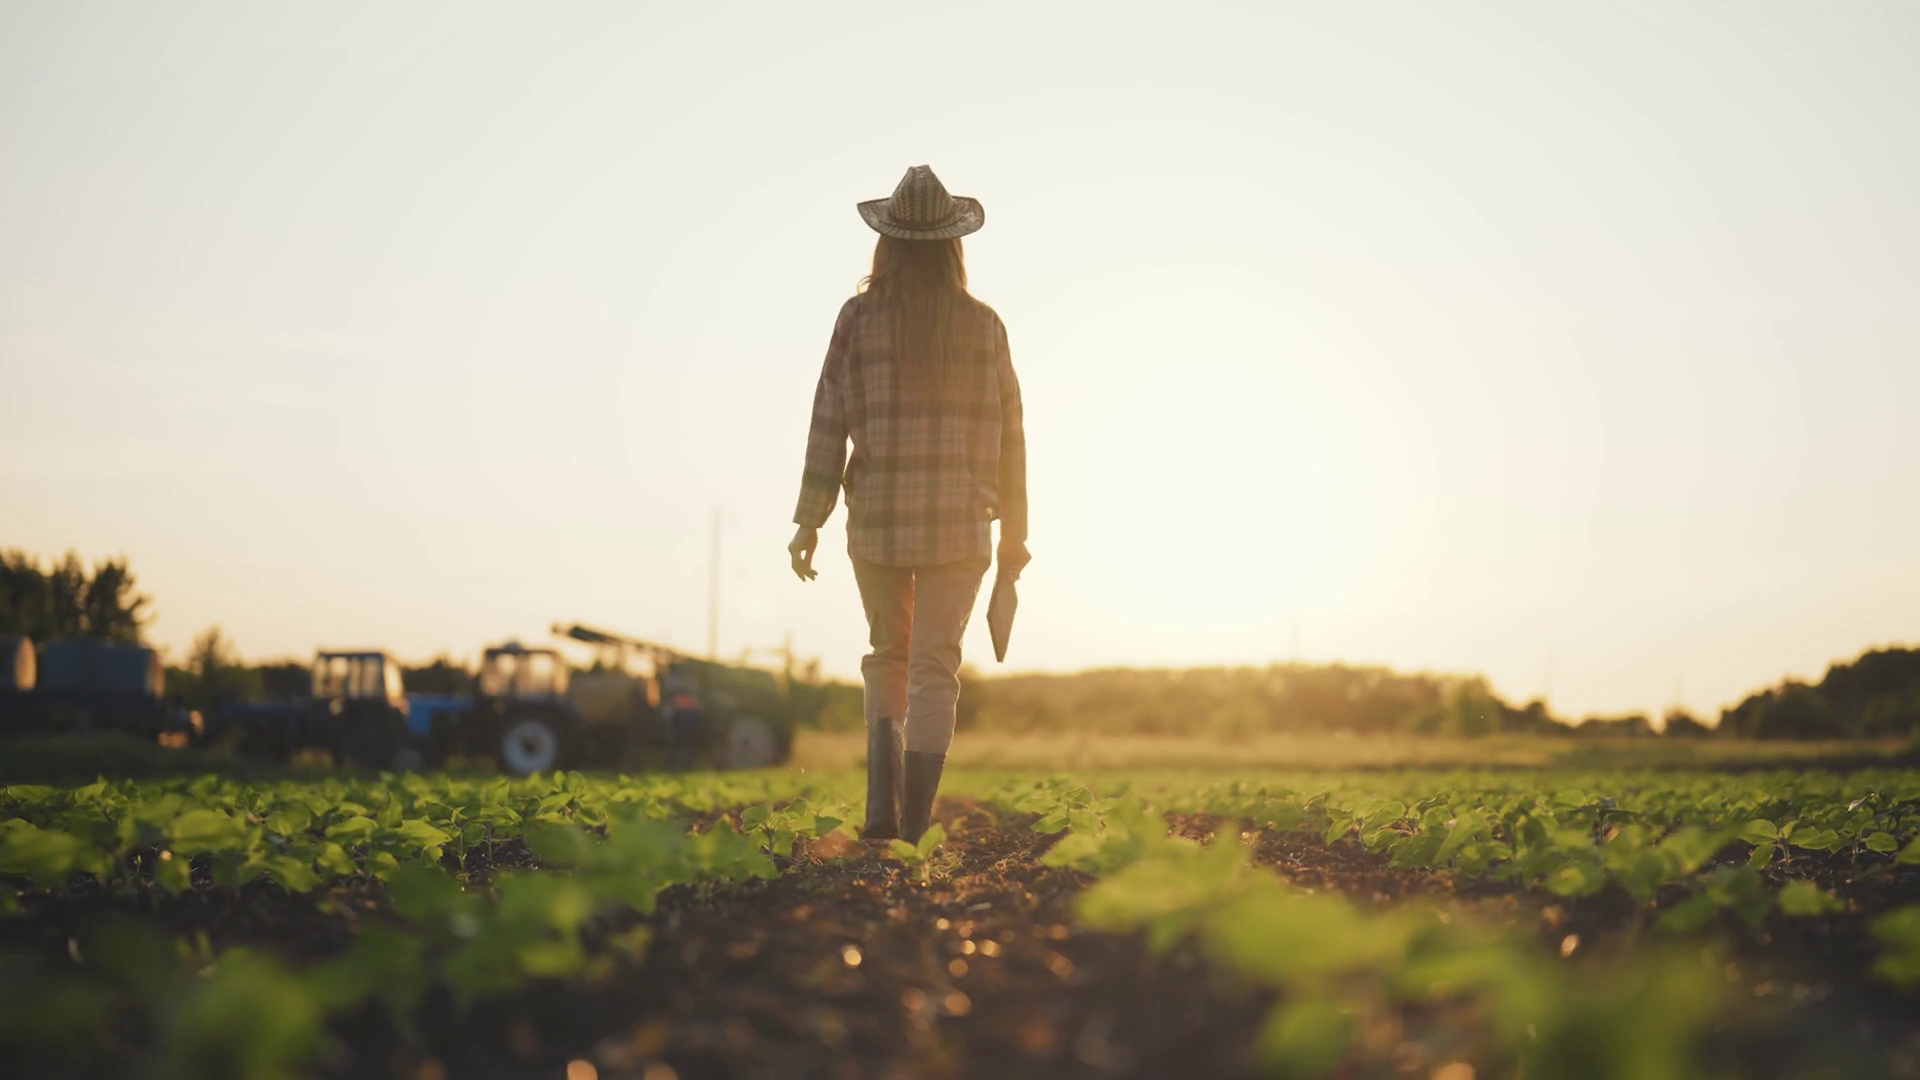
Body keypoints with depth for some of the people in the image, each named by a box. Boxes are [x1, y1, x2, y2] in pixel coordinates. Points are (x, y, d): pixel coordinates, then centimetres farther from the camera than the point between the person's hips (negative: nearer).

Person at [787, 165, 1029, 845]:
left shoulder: (858, 319, -1)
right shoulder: (983, 326, 0)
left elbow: (830, 423, -2)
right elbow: (1008, 434, 3)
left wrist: (808, 521, 3)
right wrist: (1014, 529, 11)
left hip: (878, 519, 1)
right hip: (960, 522, -1)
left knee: (888, 655, 19)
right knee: (935, 667, 4)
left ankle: (882, 802, 2)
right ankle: (913, 827, -2)